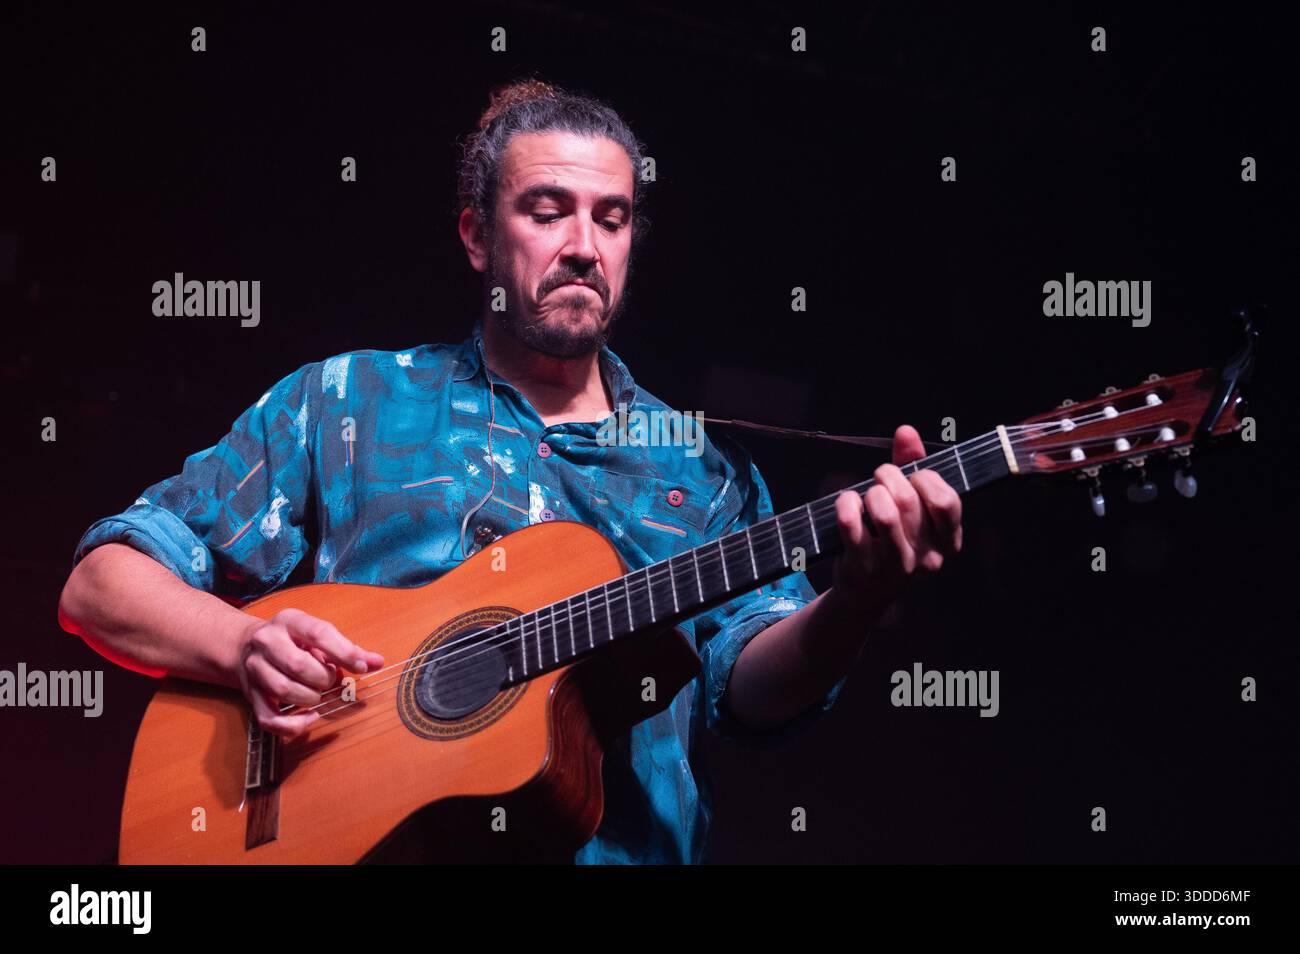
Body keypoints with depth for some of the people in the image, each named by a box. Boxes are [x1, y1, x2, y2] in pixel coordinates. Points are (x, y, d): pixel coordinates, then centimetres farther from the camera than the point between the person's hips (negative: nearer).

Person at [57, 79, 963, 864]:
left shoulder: (705, 469, 17)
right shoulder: (345, 400, 11)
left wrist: (856, 600, -16)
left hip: (628, 843, 2)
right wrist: (247, 646, -10)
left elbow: (753, 685, 4)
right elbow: (103, 581, 9)